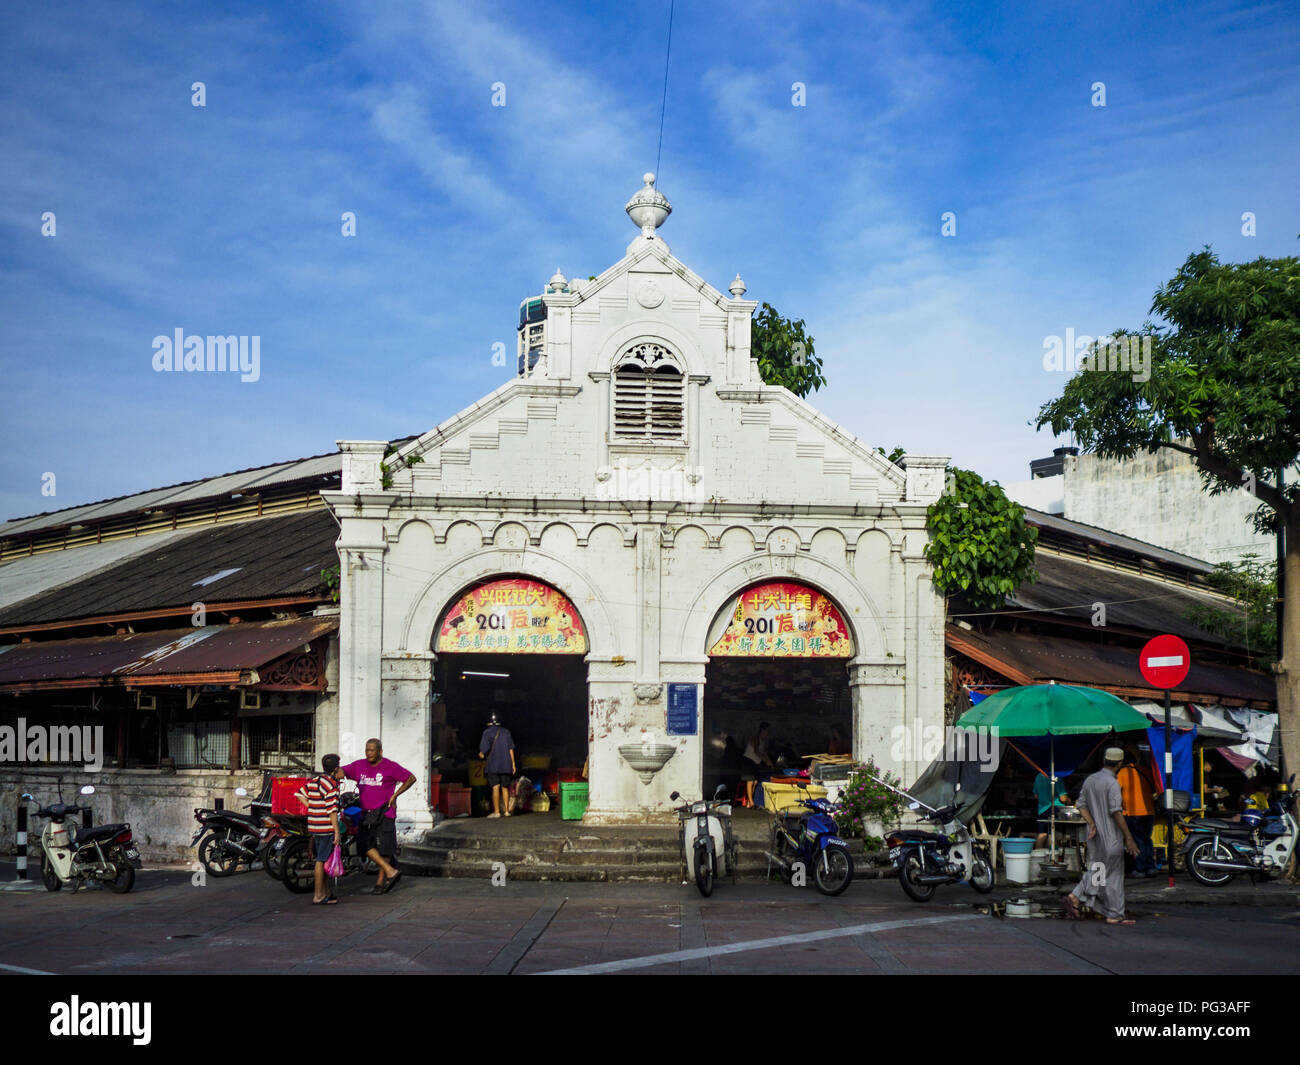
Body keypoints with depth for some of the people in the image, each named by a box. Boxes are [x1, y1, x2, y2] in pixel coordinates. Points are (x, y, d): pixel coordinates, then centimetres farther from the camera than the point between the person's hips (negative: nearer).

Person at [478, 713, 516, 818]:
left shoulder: (487, 732, -1)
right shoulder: (506, 732, 10)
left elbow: (484, 748, -9)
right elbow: (511, 748, 7)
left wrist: (481, 754, 13)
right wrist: (513, 764, 8)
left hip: (493, 764, -4)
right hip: (506, 764, 4)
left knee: (495, 787, -6)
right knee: (505, 787, 8)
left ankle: (496, 811, -9)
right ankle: (506, 810, 7)